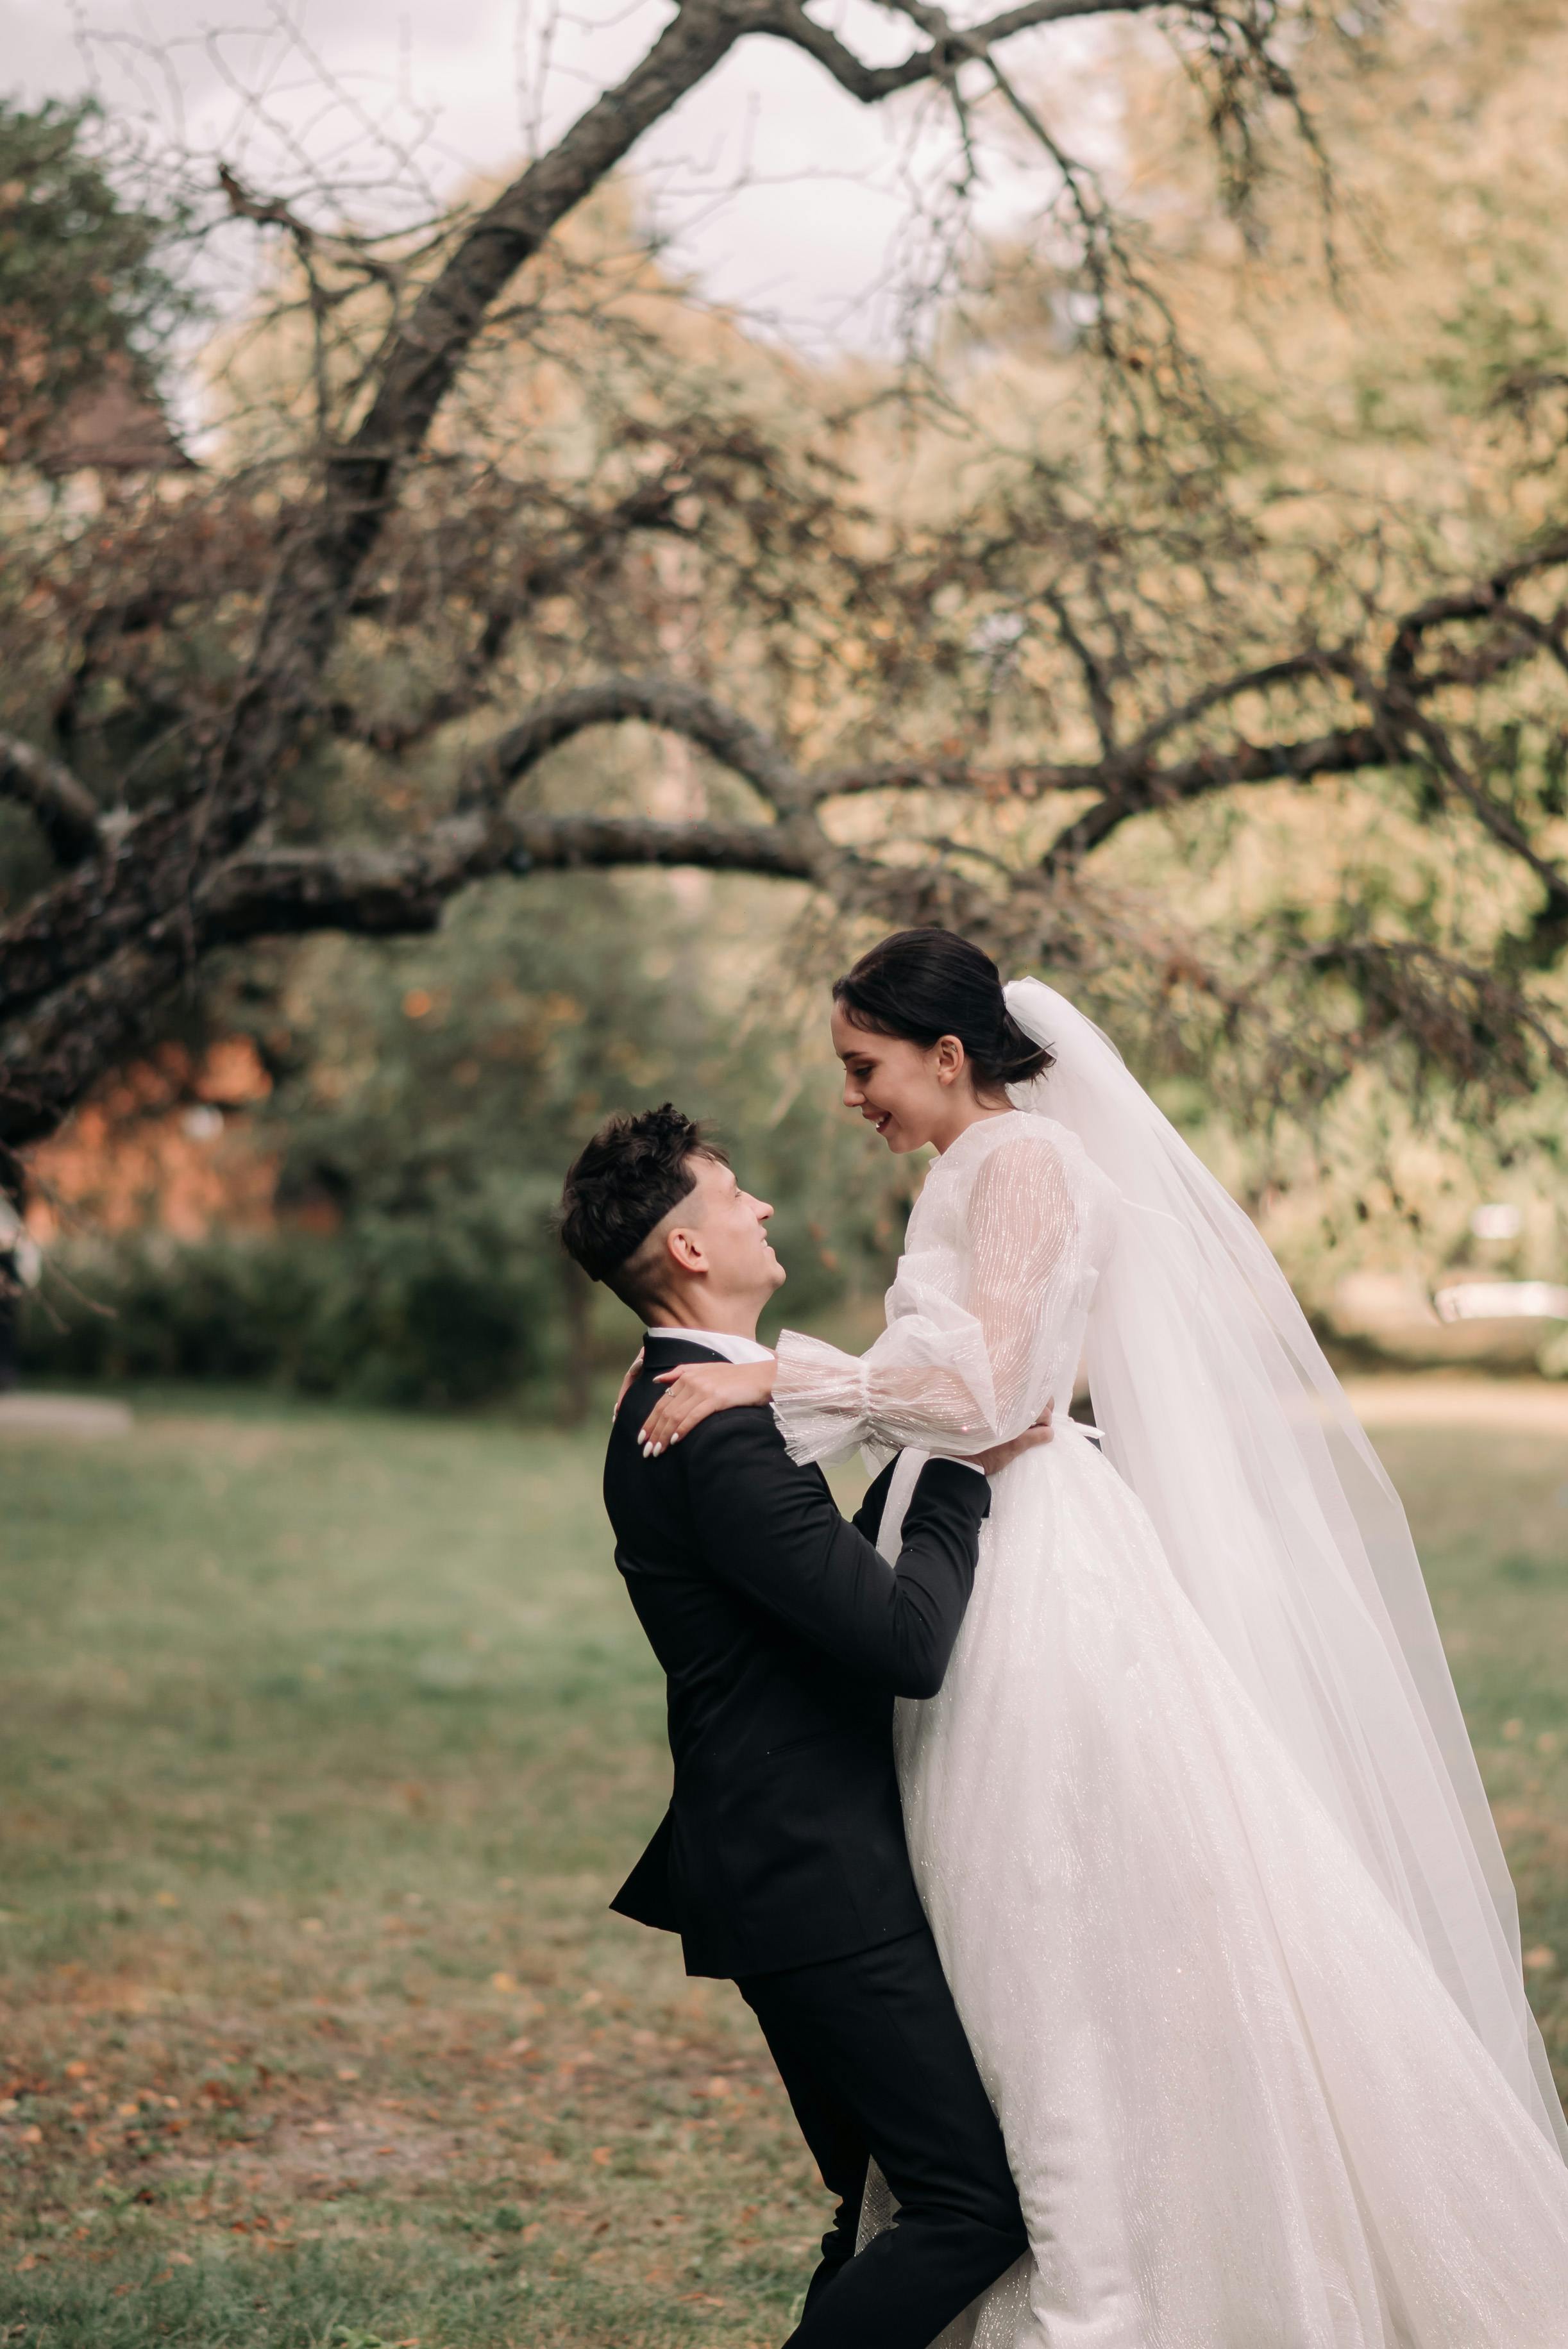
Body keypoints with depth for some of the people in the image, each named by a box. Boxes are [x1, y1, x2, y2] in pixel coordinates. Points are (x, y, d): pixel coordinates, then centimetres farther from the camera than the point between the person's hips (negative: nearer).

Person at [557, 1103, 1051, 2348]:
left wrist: (935, 1450, 10)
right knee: (983, 2202, -10)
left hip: (794, 1862, 11)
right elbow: (910, 1643, -23)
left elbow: (846, 1585, 19)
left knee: (893, 2219, 17)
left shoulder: (674, 1406, 14)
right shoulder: (725, 1428, -19)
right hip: (820, 1876, -11)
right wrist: (963, 1474, -9)